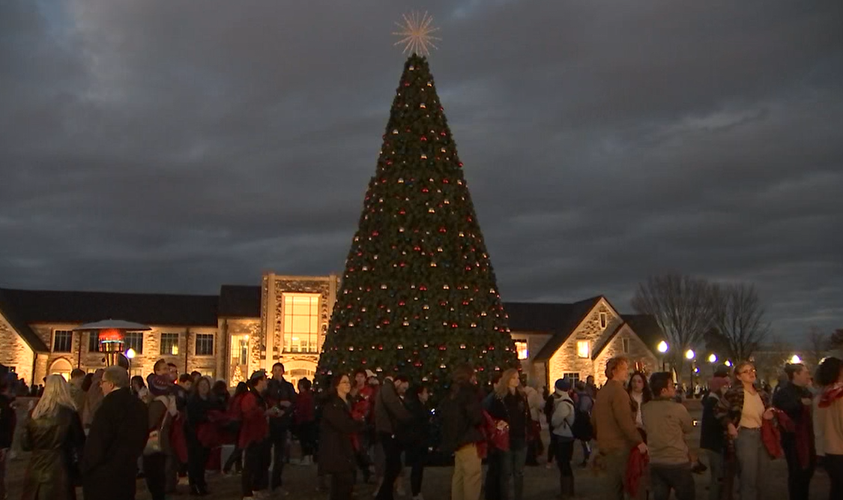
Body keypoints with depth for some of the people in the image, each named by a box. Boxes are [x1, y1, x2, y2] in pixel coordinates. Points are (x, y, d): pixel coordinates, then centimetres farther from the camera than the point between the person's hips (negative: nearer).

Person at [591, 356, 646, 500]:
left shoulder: (601, 392, 14)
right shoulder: (618, 391, -15)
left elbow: (594, 420, 21)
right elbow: (625, 420, -23)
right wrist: (639, 441, -20)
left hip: (606, 445, 9)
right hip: (620, 445, -9)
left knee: (613, 486, 13)